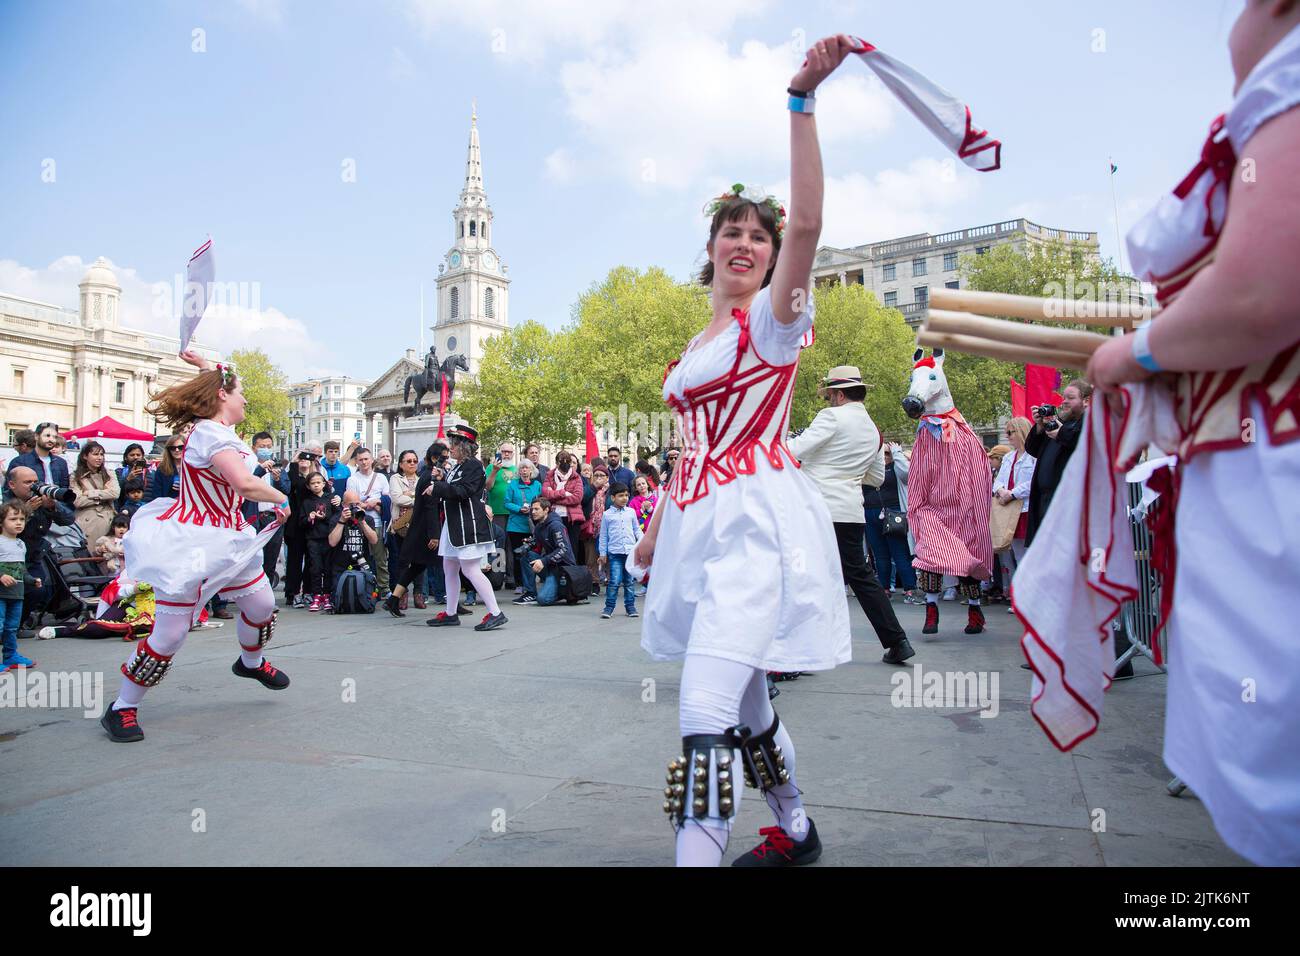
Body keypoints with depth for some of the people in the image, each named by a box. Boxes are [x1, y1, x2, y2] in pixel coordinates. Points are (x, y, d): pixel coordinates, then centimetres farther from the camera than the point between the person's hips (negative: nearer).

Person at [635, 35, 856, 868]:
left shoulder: (775, 316, 0)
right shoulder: (696, 347, 20)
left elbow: (807, 222, -18)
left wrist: (803, 99, -22)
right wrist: (656, 529, 21)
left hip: (756, 522, -8)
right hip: (699, 522, 8)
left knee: (706, 710, -20)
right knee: (743, 699, 16)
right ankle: (795, 834, 36)